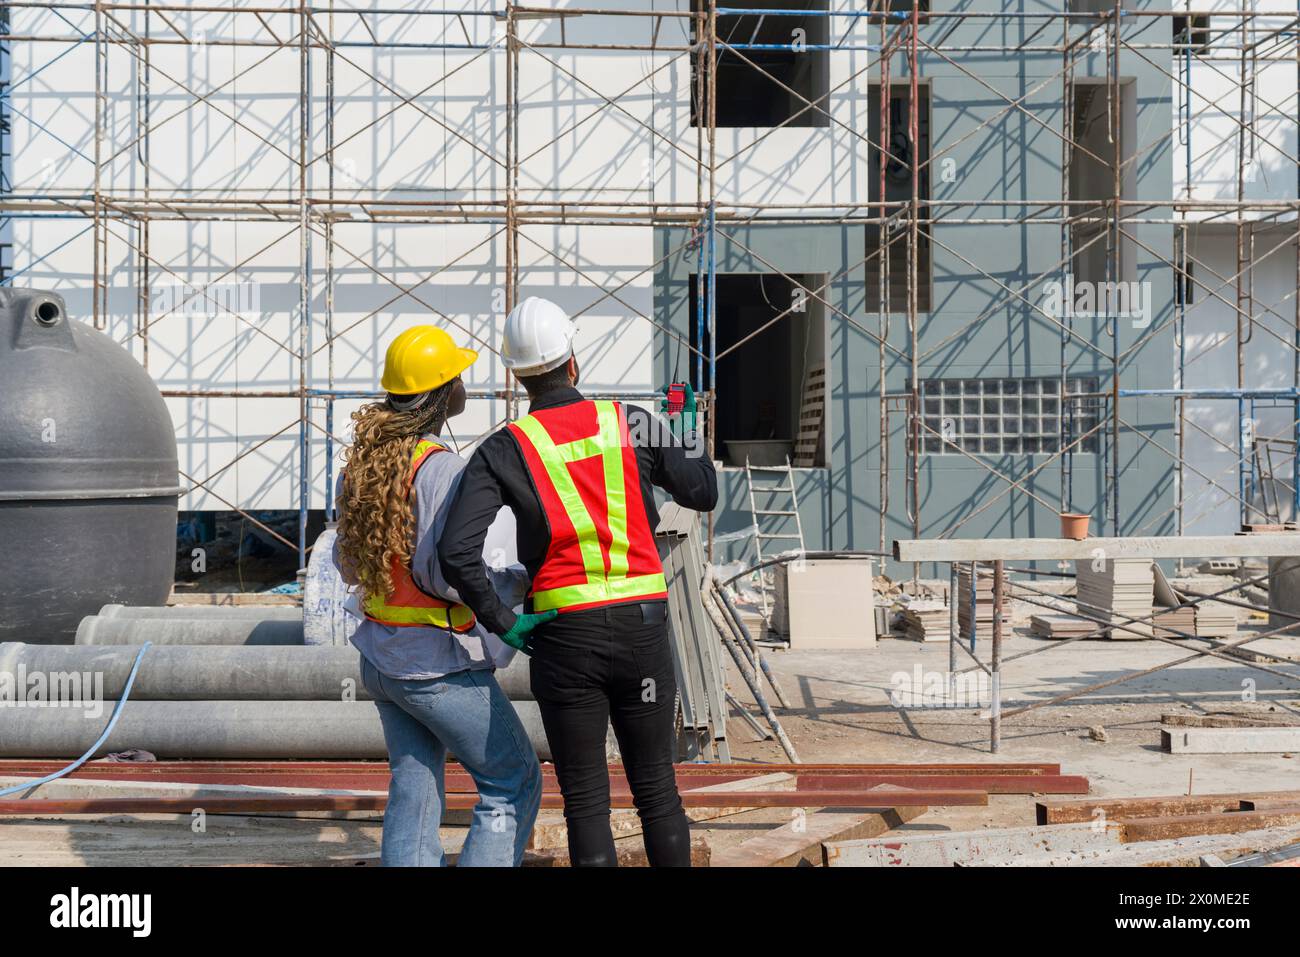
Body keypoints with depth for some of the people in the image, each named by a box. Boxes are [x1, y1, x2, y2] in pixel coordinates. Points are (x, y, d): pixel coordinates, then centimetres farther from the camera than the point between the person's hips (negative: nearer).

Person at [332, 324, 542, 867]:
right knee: (515, 782, 7)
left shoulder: (360, 463, 4)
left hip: (380, 658, 8)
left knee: (412, 790, 16)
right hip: (440, 666, -8)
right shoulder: (439, 468, -21)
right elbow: (447, 574, -26)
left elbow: (348, 565, 12)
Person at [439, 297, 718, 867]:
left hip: (565, 636, -1)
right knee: (656, 788, 15)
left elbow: (456, 551, -16)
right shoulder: (634, 425, 1)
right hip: (643, 626, 2)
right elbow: (704, 494, 13)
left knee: (585, 800, 8)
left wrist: (503, 623, -4)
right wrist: (689, 432, 30)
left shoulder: (501, 451, -3)